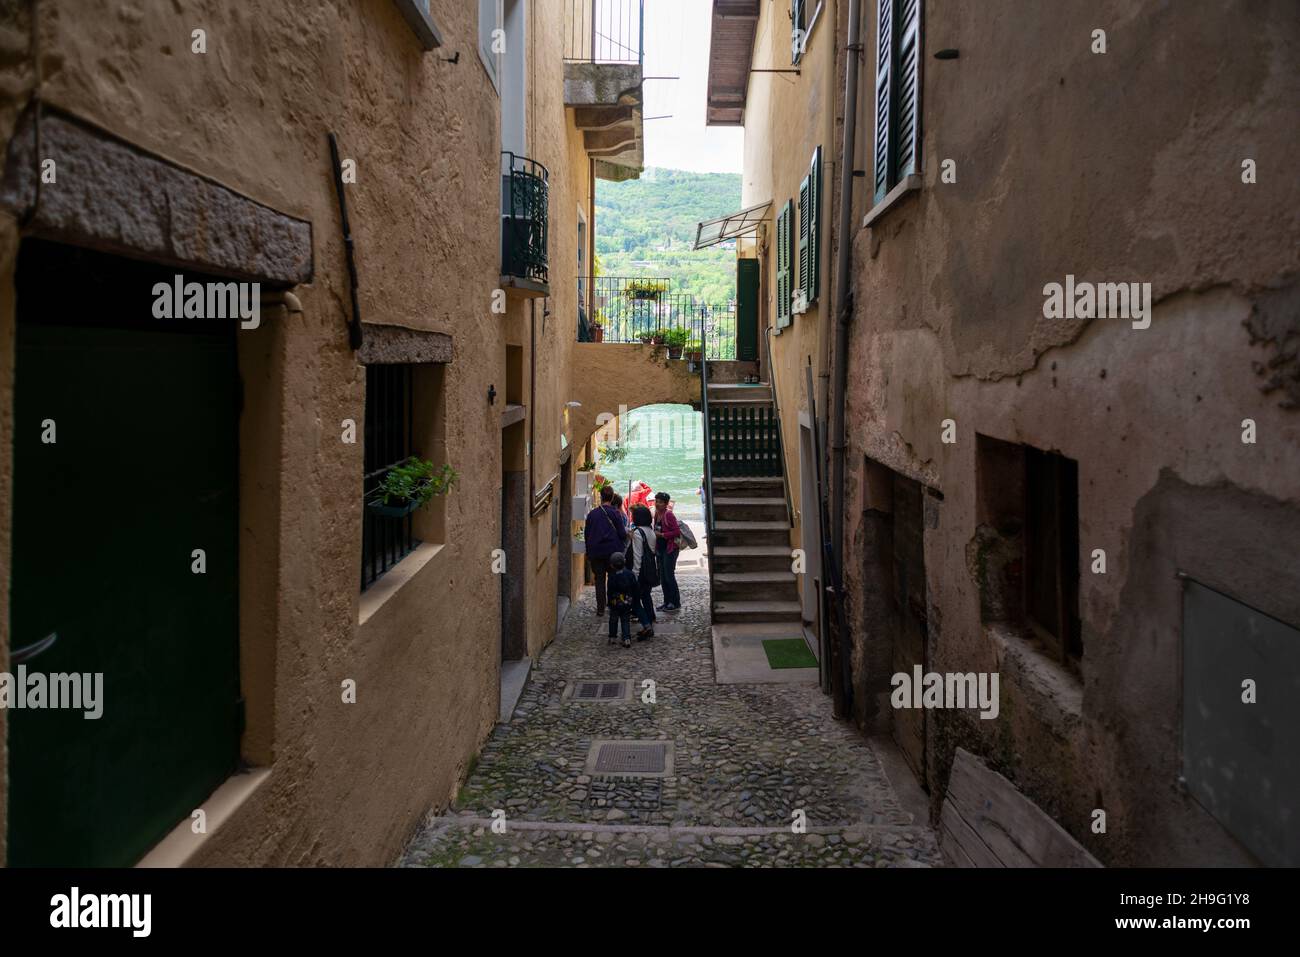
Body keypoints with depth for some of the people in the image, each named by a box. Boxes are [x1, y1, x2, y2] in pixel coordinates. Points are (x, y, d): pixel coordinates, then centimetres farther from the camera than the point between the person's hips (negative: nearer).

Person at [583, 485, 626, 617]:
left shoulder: (592, 513, 2)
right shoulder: (615, 513, -8)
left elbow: (586, 534, 7)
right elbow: (622, 534, -8)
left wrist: (588, 553, 16)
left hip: (595, 552, 2)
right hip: (612, 551, -2)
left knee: (599, 579, 8)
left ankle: (600, 608, 7)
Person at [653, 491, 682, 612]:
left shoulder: (669, 515, -15)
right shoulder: (657, 514, 10)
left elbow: (677, 531, -20)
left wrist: (661, 535, -20)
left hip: (670, 548, -9)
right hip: (660, 548, 9)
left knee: (669, 576, -6)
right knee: (662, 576, 11)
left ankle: (676, 604, 3)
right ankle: (667, 602, 20)